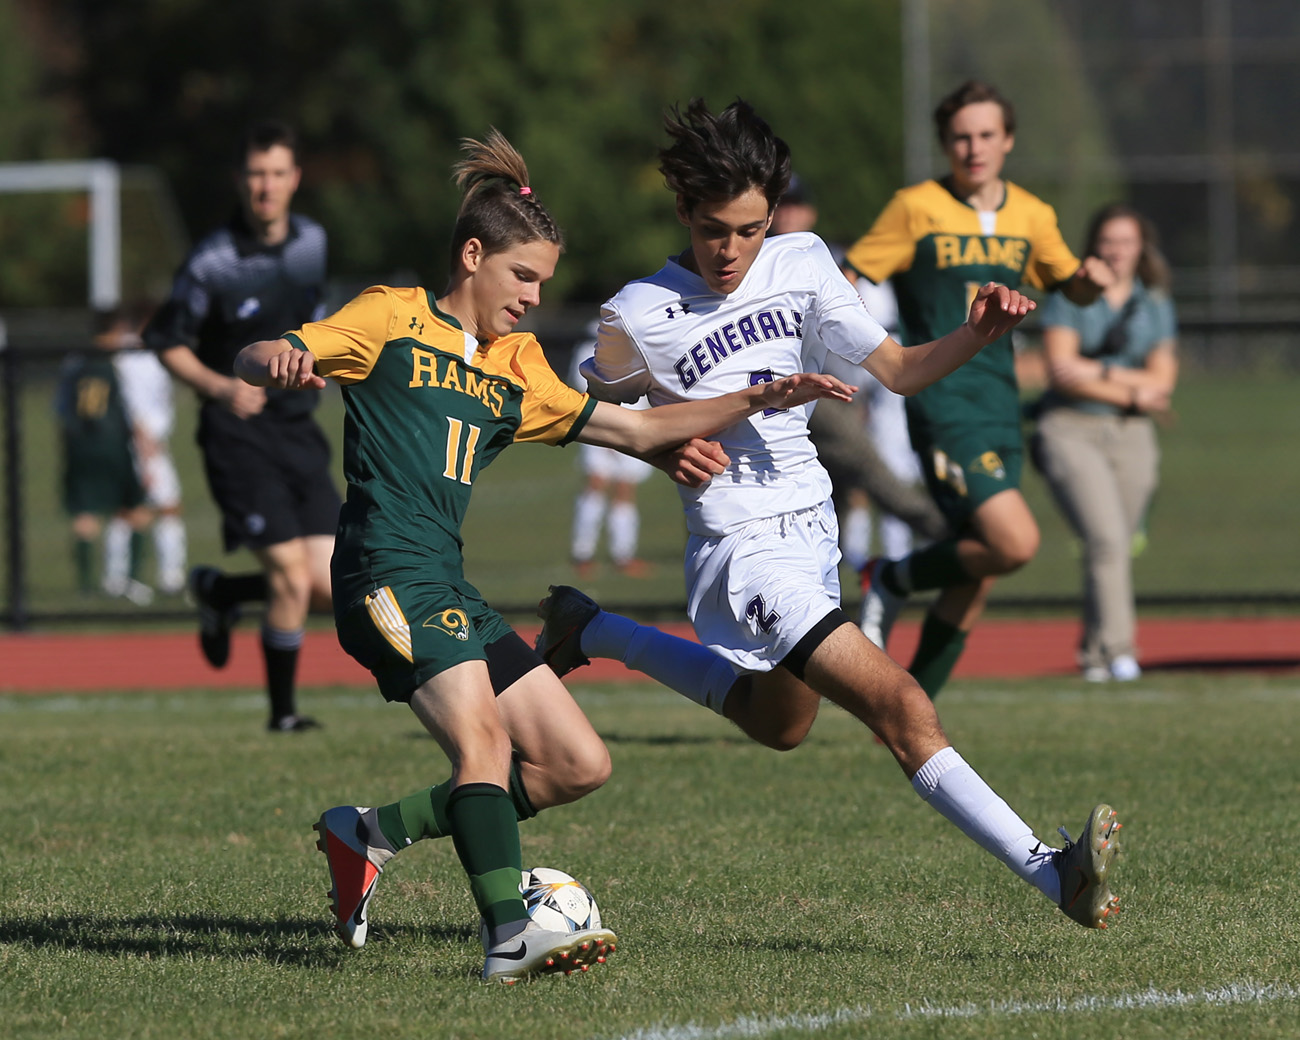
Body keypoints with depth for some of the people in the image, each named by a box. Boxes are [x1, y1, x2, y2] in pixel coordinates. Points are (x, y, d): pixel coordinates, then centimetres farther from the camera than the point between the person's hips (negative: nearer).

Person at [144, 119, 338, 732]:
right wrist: (220, 387, -16)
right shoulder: (213, 263, -11)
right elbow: (167, 343, -2)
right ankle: (283, 712, 7)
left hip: (300, 432, 6)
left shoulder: (313, 242, 6)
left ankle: (220, 592, 28)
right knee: (291, 581, -14)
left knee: (329, 590, -2)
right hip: (239, 435, -5)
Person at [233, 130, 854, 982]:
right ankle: (511, 933, -37)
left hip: (451, 589, 8)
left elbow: (633, 430, 27)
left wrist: (756, 401, 18)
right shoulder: (393, 319, 5)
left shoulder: (515, 368, 24)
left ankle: (374, 834, 11)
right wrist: (279, 363, -28)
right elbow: (258, 359, -2)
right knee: (482, 735, -27)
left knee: (579, 765, 3)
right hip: (389, 572, -8)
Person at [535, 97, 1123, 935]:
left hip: (813, 531, 7)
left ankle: (591, 633, 44)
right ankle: (1053, 874, -28)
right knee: (902, 709, -22)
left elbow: (897, 370, 2)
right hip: (742, 551, -7)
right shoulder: (640, 316, -13)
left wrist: (975, 336, -16)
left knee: (778, 723, 31)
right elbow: (593, 410, 6)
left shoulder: (802, 263, -1)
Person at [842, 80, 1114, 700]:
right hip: (944, 405, -6)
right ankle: (894, 580, 2)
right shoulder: (916, 208, -4)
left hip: (1001, 409, 6)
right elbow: (847, 282, -2)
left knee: (977, 580, 5)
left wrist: (1092, 278, 2)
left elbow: (1072, 288, 25)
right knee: (1015, 543, -22)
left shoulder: (1031, 216, 12)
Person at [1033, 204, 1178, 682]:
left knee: (1116, 546, 4)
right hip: (1071, 431, -4)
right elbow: (1061, 372, -8)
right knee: (1106, 539, -20)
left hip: (1131, 437, 4)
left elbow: (1161, 382, 7)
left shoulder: (1155, 306, 13)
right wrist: (1133, 393, -8)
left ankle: (1093, 651, 22)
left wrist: (1103, 373, -9)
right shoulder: (1071, 296, 2)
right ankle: (1116, 649, -25)